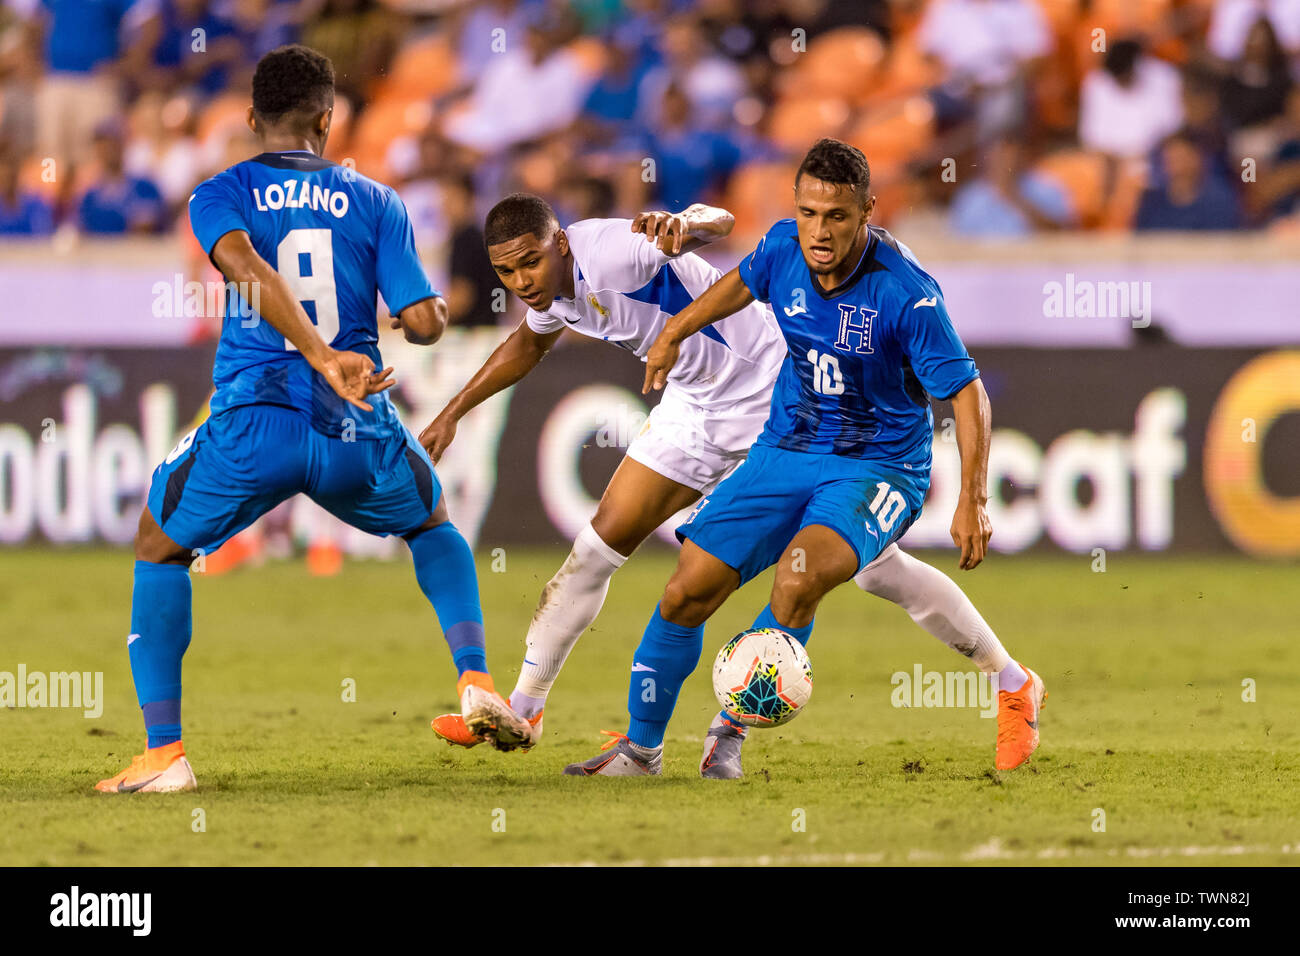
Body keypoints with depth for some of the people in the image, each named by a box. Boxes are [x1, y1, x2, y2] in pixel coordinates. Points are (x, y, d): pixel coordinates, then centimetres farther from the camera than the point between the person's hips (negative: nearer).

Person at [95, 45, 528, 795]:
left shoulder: (220, 195, 6)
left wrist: (323, 357, -25)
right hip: (358, 428, 2)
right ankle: (476, 682, 12)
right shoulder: (373, 201, 9)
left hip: (254, 422, -2)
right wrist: (440, 311, 27)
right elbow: (422, 321, 2)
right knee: (434, 525, 33)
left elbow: (244, 266, -16)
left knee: (160, 551, 20)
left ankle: (165, 752, 7)